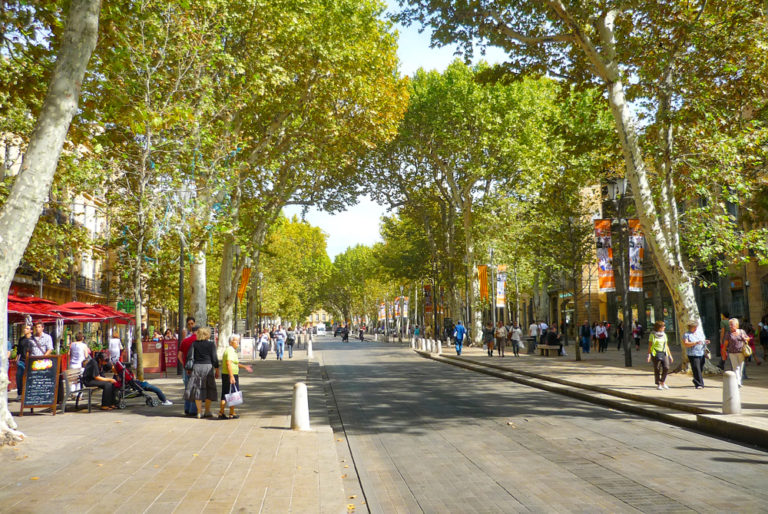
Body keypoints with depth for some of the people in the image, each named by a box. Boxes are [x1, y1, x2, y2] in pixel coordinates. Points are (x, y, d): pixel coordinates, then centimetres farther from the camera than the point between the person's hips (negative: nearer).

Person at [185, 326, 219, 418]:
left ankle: (199, 413, 6)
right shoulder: (211, 344, -4)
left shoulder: (194, 344, 4)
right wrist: (217, 370, 5)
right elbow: (214, 358, -4)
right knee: (209, 390, 11)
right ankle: (207, 411, 13)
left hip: (196, 367, 2)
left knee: (198, 389, 6)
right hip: (208, 367, -2)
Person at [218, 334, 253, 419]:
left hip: (225, 374, 10)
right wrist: (231, 376, -30)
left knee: (225, 395, 12)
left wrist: (244, 367, 27)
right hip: (231, 375, -10)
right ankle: (232, 414, 7)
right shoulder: (230, 351, -15)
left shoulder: (232, 350, 17)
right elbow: (229, 363, -25)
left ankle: (221, 413, 15)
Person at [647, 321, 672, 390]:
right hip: (656, 353, -4)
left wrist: (670, 355, 16)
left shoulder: (664, 335, 15)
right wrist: (649, 355, -9)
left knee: (666, 367, -9)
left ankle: (663, 382, 9)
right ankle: (658, 385, 6)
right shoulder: (652, 335, 0)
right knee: (657, 369, -2)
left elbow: (666, 345, 19)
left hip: (664, 353, 4)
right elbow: (650, 346, -1)